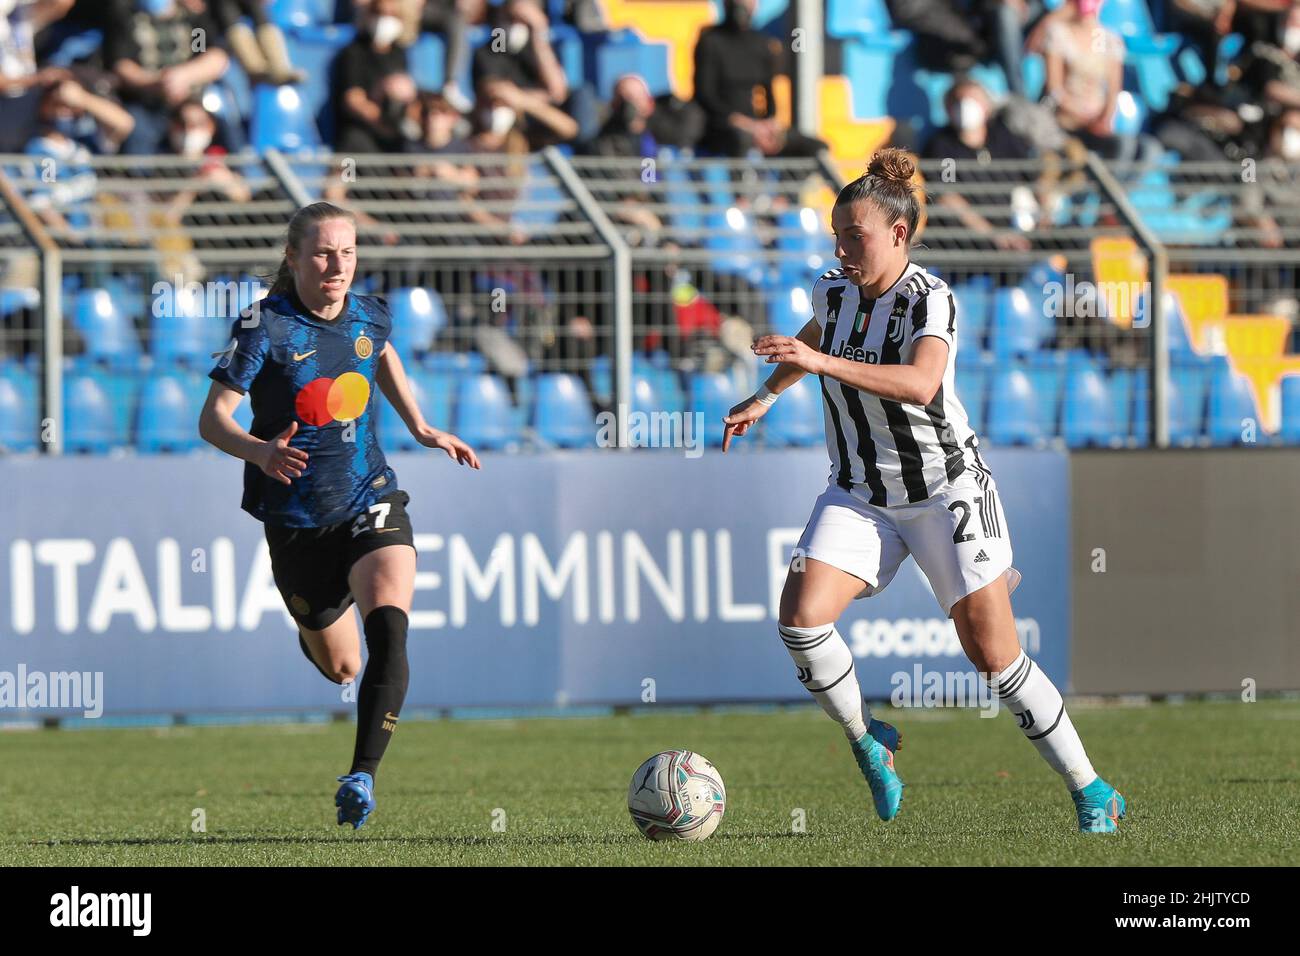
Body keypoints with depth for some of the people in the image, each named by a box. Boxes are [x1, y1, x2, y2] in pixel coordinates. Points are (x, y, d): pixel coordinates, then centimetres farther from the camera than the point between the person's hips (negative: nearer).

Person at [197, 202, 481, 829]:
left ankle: (363, 775, -27)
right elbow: (212, 420, -20)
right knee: (340, 666, 12)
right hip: (296, 519, -2)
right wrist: (261, 452, -40)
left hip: (371, 501, 2)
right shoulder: (265, 328, -14)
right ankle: (311, 626, 52)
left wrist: (423, 430, 18)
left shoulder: (369, 316, 0)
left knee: (388, 626, -26)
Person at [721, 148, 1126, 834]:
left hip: (945, 488, -5)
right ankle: (865, 740, 7)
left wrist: (819, 362, -48)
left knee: (994, 657, -5)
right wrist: (765, 397, 29)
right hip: (860, 493, 5)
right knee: (801, 617, -19)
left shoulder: (929, 300, -20)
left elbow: (921, 383, -41)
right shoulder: (832, 292, 0)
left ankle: (1090, 792, 10)